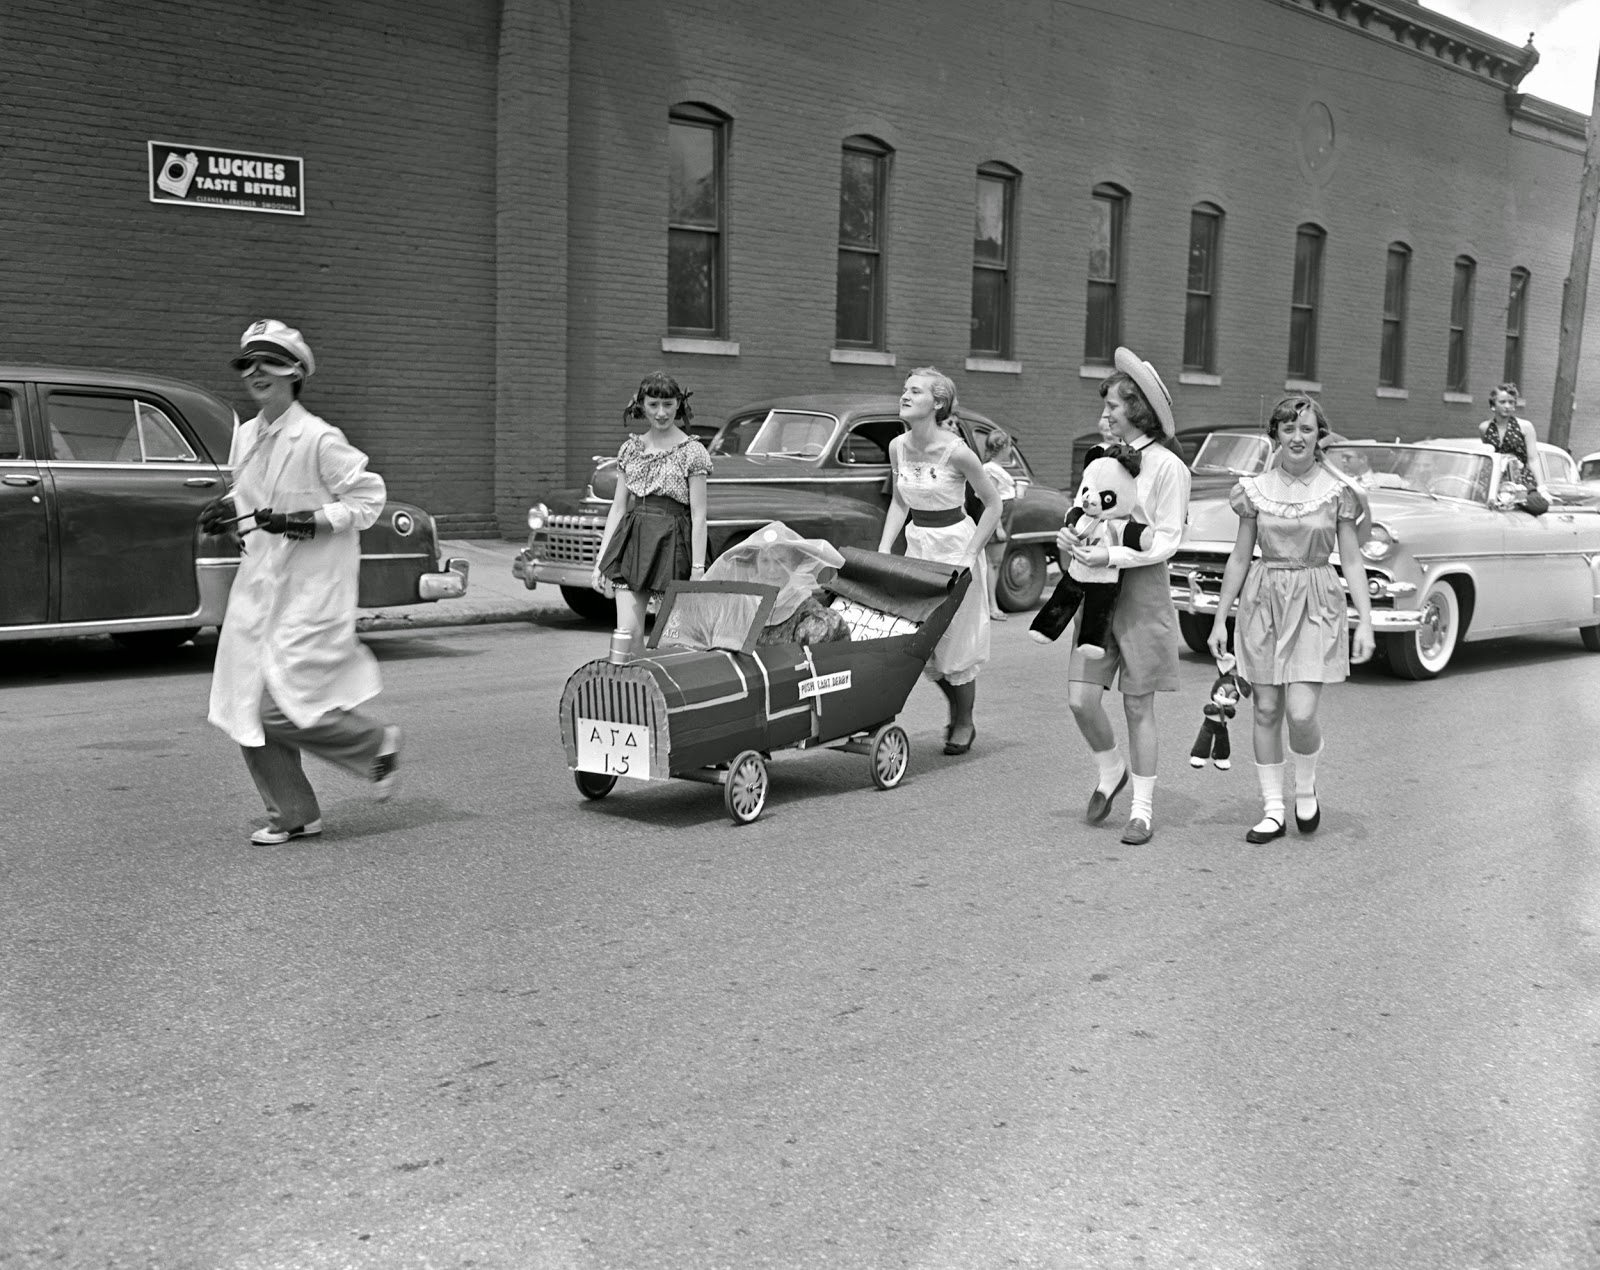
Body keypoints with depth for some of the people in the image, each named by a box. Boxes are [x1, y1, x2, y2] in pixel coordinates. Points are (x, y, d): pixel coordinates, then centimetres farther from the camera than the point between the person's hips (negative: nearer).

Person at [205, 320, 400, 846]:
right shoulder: (245, 436, 8)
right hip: (257, 586, 8)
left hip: (311, 590, -7)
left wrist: (306, 521, -21)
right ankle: (292, 815, 20)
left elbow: (368, 495, -12)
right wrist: (229, 510, 4)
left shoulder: (318, 439, -14)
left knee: (282, 707, -10)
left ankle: (378, 743, 16)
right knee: (245, 707, 6)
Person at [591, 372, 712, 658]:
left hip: (672, 543, -3)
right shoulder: (630, 448, 10)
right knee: (628, 633, -6)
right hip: (632, 540, 3)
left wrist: (698, 570, -11)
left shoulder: (692, 451, -3)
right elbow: (618, 506, 12)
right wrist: (600, 560, 9)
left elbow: (699, 515, -5)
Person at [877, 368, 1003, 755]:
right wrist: (883, 550, 2)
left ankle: (964, 723, 23)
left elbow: (993, 504, -10)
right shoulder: (898, 447, -2)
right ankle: (955, 709, 31)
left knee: (955, 640, 1)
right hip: (917, 543, 5)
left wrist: (970, 555, -15)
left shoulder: (956, 452, -18)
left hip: (955, 543, -5)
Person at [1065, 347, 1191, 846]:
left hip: (1142, 589, -5)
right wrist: (1069, 539, -5)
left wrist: (1110, 556, -23)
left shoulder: (1167, 466, -9)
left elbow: (1166, 541, -12)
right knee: (1081, 699, -1)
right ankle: (1111, 771, 27)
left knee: (1138, 707, 3)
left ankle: (1143, 808, 16)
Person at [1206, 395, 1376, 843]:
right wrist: (1220, 618, 7)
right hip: (1263, 601, 2)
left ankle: (1306, 790, 18)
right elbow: (1240, 558, 8)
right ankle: (1272, 810, 14)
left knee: (1301, 713, -11)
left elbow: (1351, 562, 0)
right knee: (1266, 710, 4)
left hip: (1315, 604, -2)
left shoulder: (1338, 491, -2)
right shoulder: (1256, 488, 3)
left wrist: (1365, 621, -7)